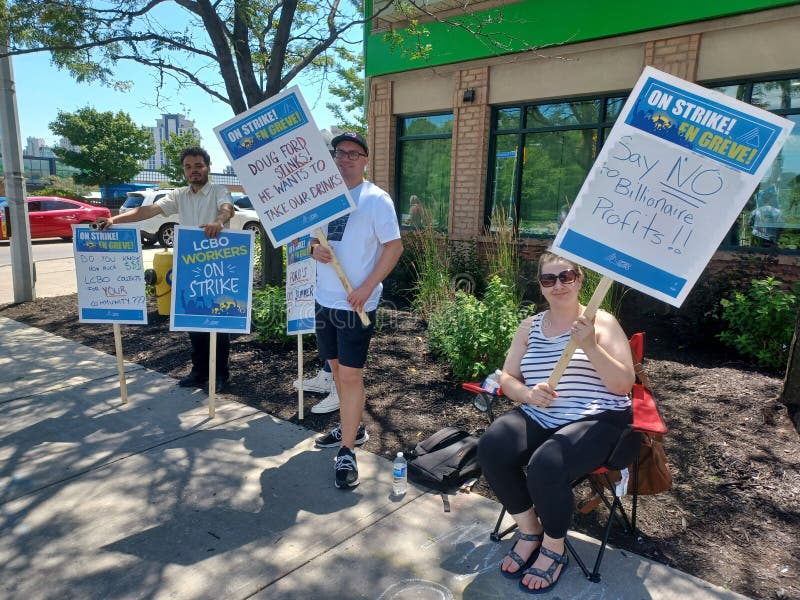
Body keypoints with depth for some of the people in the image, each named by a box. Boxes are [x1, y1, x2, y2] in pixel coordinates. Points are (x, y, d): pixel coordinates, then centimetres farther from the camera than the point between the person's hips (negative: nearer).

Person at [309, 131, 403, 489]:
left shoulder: (376, 199, -7)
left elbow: (394, 247, -11)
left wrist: (366, 288, -19)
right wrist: (314, 249, -6)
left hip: (357, 303, -6)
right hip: (325, 299, 7)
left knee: (351, 375, -5)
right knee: (336, 368, 17)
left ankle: (347, 452, 3)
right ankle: (351, 425, 36)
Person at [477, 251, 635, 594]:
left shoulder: (601, 322, 0)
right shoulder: (530, 326, 12)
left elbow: (624, 384, -7)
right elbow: (506, 378, 10)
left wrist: (590, 345, -21)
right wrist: (526, 393, -13)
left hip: (596, 422, -4)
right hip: (537, 418, 4)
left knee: (545, 464, -32)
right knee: (491, 448, -24)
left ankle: (554, 548, -1)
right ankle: (529, 531, 2)